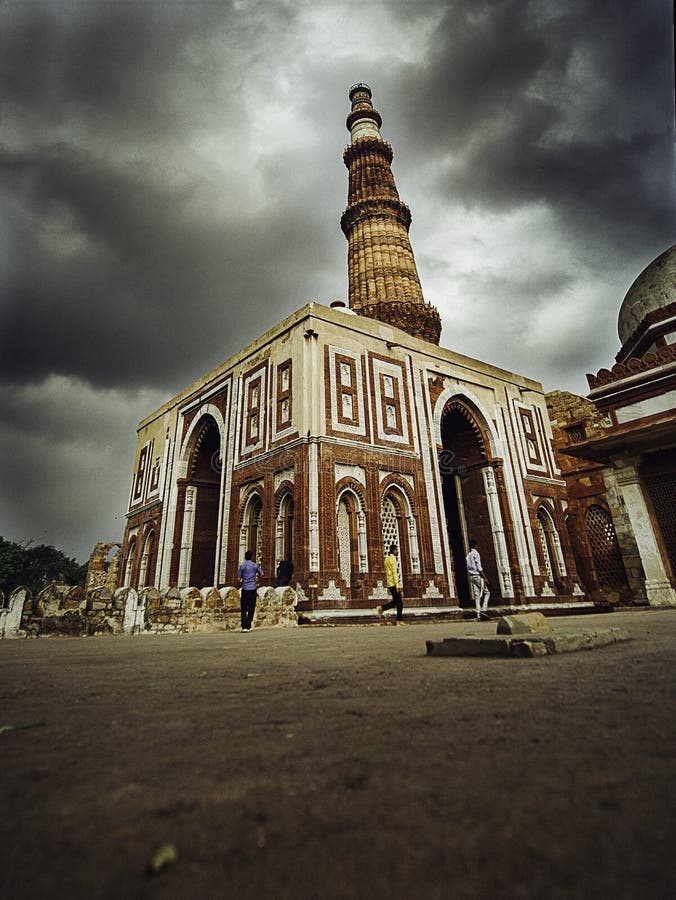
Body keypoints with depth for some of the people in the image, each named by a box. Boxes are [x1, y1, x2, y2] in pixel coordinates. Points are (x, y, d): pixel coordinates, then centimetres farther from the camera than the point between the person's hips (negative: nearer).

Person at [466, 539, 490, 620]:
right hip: (478, 575, -7)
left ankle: (478, 614, -1)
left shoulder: (468, 556, 17)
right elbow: (479, 567, -13)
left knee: (477, 596, 4)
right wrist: (485, 578, -13)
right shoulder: (475, 553, -7)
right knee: (487, 593, 2)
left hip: (471, 576, 7)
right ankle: (483, 610, -11)